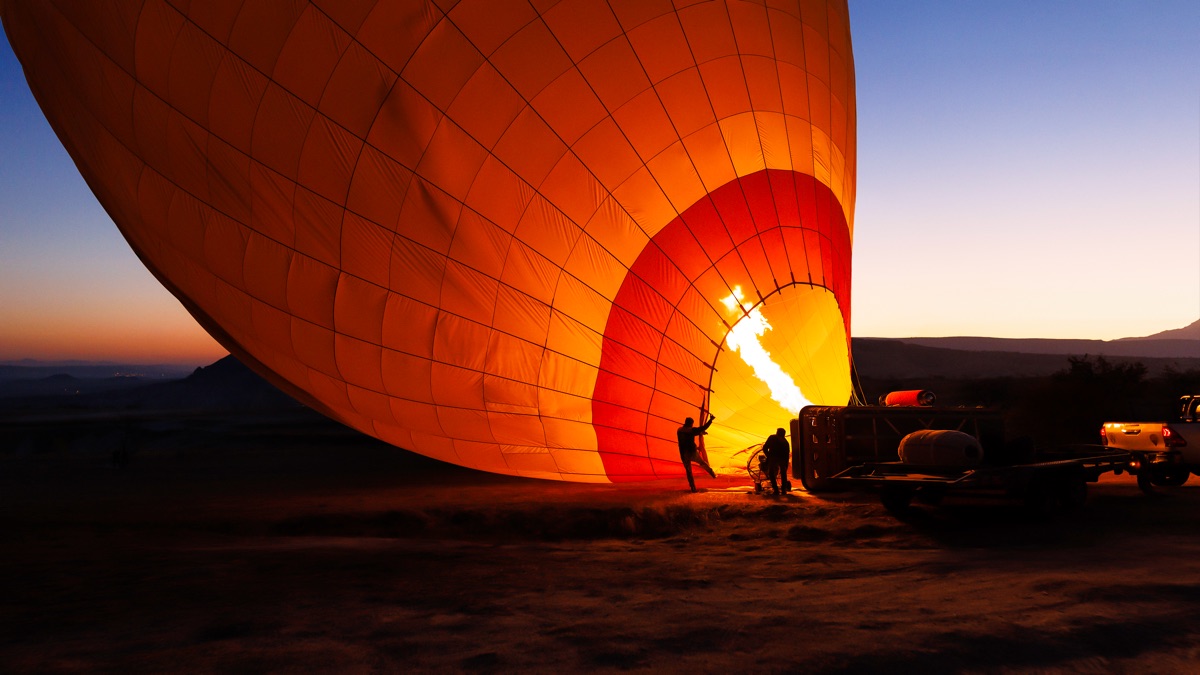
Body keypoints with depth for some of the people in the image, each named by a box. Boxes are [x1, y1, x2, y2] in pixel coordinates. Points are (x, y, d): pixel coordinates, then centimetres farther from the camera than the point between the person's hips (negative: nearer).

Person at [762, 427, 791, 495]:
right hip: (782, 458, 2)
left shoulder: (771, 437, 18)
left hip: (772, 458, -2)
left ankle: (775, 490, 5)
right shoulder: (785, 441, 21)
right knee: (783, 472, 26)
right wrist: (785, 466, 26)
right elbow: (787, 455, 21)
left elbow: (765, 448, 11)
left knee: (771, 473, 15)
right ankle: (784, 488, 22)